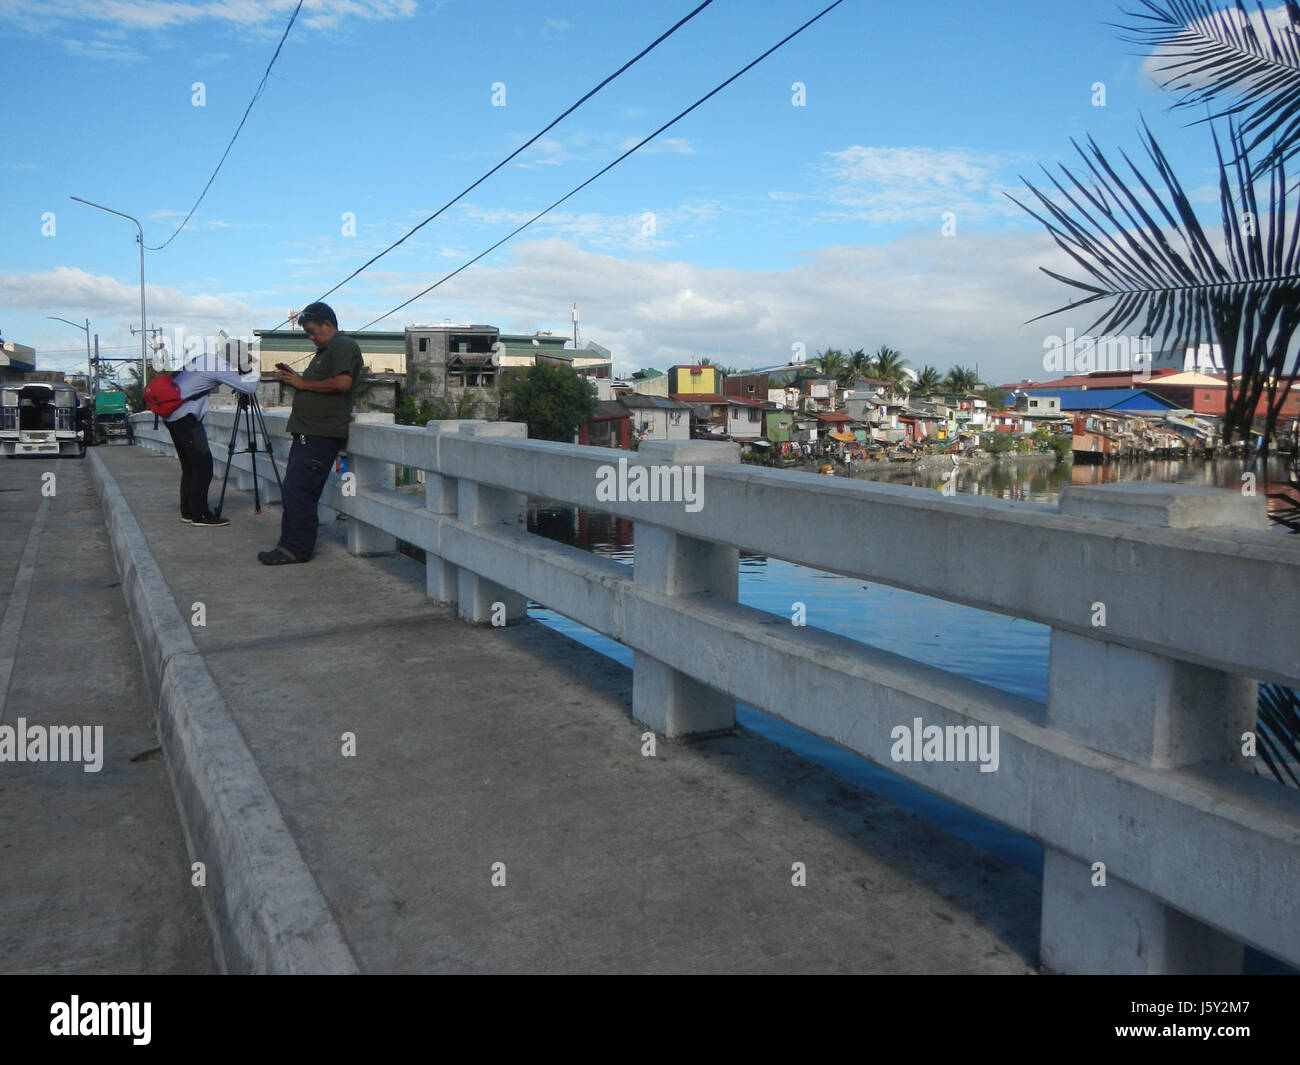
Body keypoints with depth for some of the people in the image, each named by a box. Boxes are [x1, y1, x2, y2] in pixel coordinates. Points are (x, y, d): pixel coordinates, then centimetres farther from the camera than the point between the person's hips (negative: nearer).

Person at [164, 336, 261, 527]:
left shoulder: (205, 358, 12)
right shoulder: (219, 366, -14)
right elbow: (249, 387, -16)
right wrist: (256, 370, 3)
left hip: (172, 416, 10)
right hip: (185, 417, -10)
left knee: (190, 466, 13)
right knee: (203, 464, -7)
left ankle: (188, 512, 17)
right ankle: (200, 515, -6)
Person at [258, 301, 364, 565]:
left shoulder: (344, 345, -6)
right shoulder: (325, 351, 26)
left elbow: (343, 383, -21)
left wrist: (303, 383, -11)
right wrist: (294, 378, 12)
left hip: (322, 434, -10)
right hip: (308, 432, 10)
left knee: (297, 491, -11)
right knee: (293, 492, 10)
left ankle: (298, 548, -5)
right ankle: (291, 545, 16)